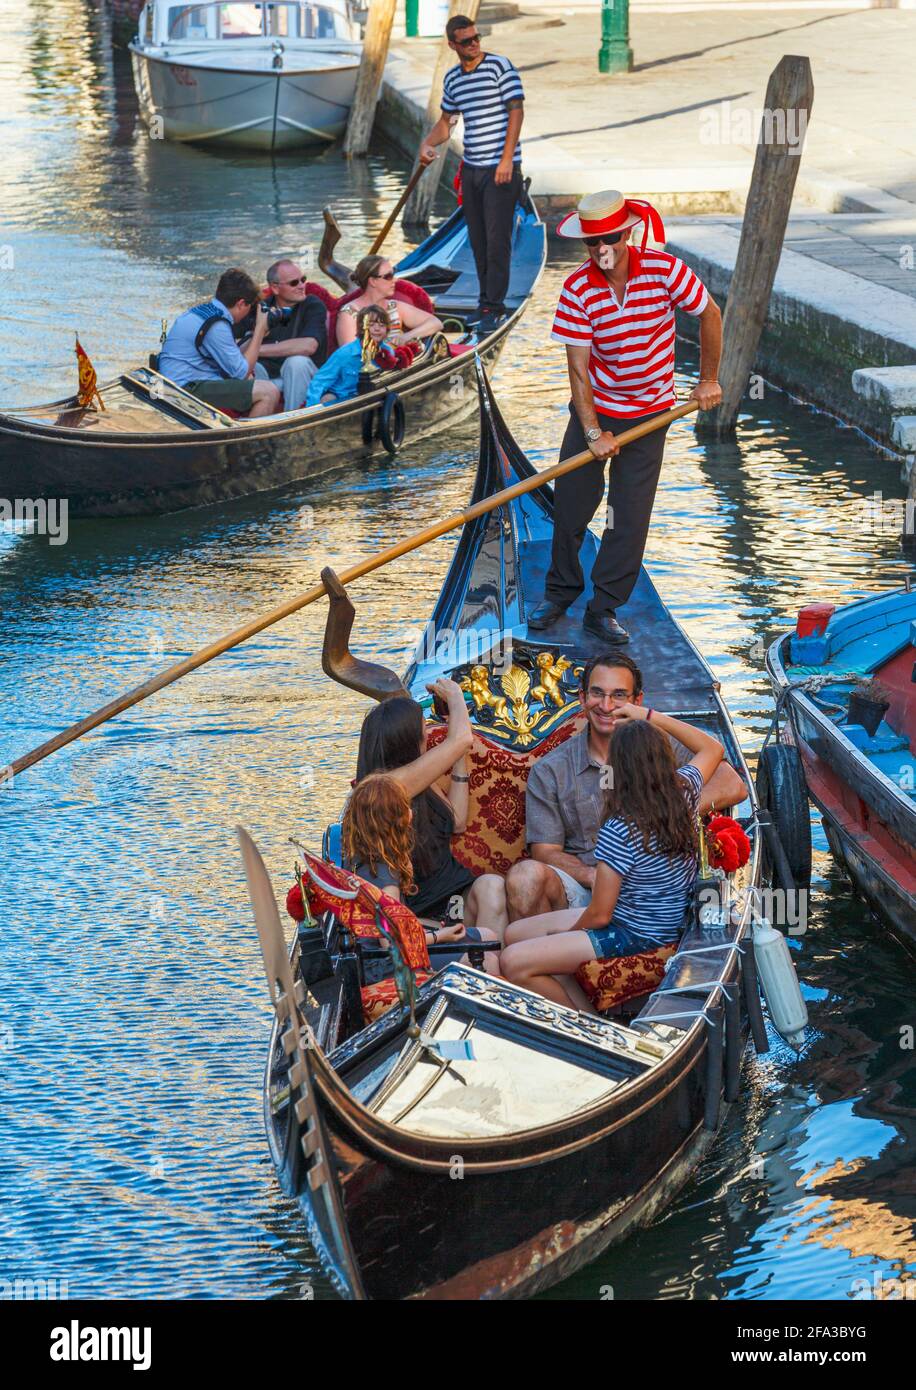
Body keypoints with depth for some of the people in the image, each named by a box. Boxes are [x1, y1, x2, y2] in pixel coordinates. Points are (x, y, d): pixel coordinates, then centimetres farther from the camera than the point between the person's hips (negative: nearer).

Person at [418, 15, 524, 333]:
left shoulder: (500, 66, -7)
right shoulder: (452, 78, 11)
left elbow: (516, 111, -11)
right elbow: (446, 120, 22)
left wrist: (507, 159, -17)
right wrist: (428, 144, 1)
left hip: (501, 168, -6)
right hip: (471, 168, 6)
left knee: (497, 240, -7)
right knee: (478, 239, 10)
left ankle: (493, 307, -3)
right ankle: (488, 303, 19)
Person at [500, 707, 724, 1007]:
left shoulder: (618, 832, -28)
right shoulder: (684, 791, -9)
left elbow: (599, 915, -20)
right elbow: (713, 748, 14)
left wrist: (569, 933, 1)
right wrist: (650, 717, 10)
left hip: (637, 937, -9)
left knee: (514, 962, -18)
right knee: (515, 934, 11)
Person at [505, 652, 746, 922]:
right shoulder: (549, 771, 7)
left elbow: (733, 787, -4)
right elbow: (546, 853, 2)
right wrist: (593, 876, -20)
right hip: (580, 890, 0)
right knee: (526, 874, -32)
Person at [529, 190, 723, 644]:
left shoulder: (664, 270, -16)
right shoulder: (577, 290, -15)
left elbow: (709, 315, 0)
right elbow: (578, 368, -15)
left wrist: (708, 380, 5)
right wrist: (593, 434, -20)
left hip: (647, 413, 0)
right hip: (594, 410, 1)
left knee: (631, 517, -1)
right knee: (570, 503, 5)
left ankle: (604, 609, 11)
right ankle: (560, 592, 26)